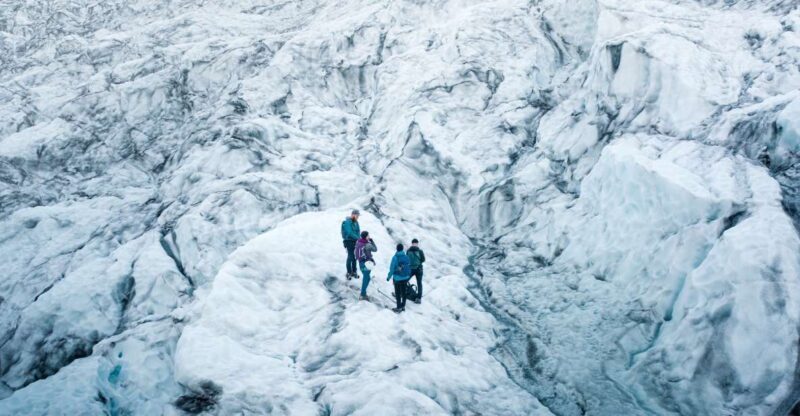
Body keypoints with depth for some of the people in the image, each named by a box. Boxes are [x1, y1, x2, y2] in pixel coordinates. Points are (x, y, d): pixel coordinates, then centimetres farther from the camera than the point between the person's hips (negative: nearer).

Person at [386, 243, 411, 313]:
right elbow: (409, 267, 3)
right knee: (403, 292, 16)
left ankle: (399, 308, 10)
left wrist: (389, 277, -2)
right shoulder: (406, 257, -5)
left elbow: (392, 268, -15)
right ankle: (403, 306, 27)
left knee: (398, 293, 6)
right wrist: (408, 276, 18)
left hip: (397, 278, -4)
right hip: (405, 278, 4)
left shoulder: (395, 257, -17)